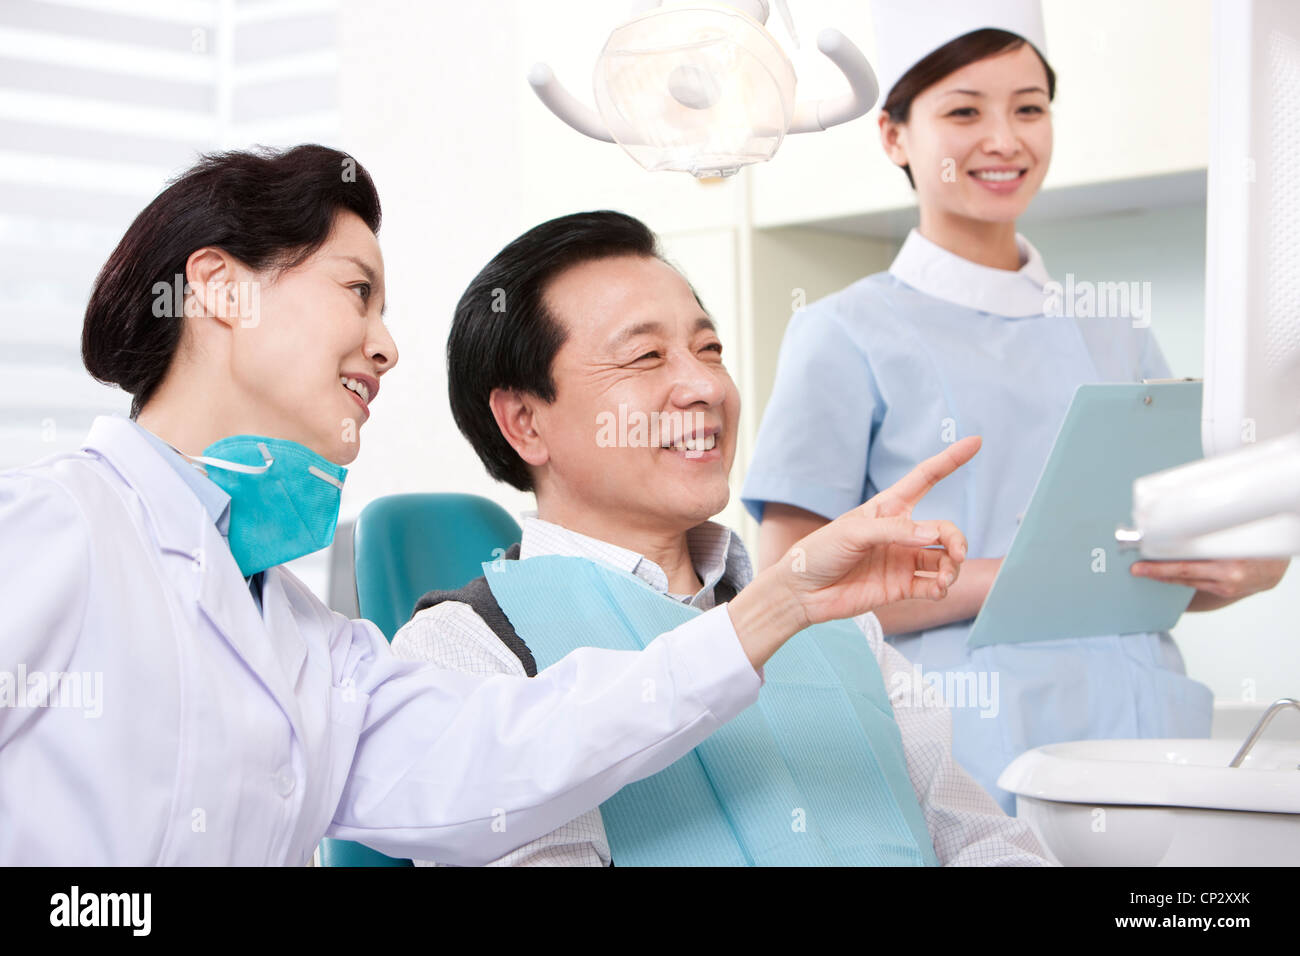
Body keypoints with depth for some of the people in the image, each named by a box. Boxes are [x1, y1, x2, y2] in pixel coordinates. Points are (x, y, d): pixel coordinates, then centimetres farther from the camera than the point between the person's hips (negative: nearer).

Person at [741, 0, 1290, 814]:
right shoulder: (849, 336, 0)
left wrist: (1237, 571, -3)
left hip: (1144, 733, 4)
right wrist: (1000, 579, -16)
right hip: (968, 757, -4)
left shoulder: (1118, 337, 15)